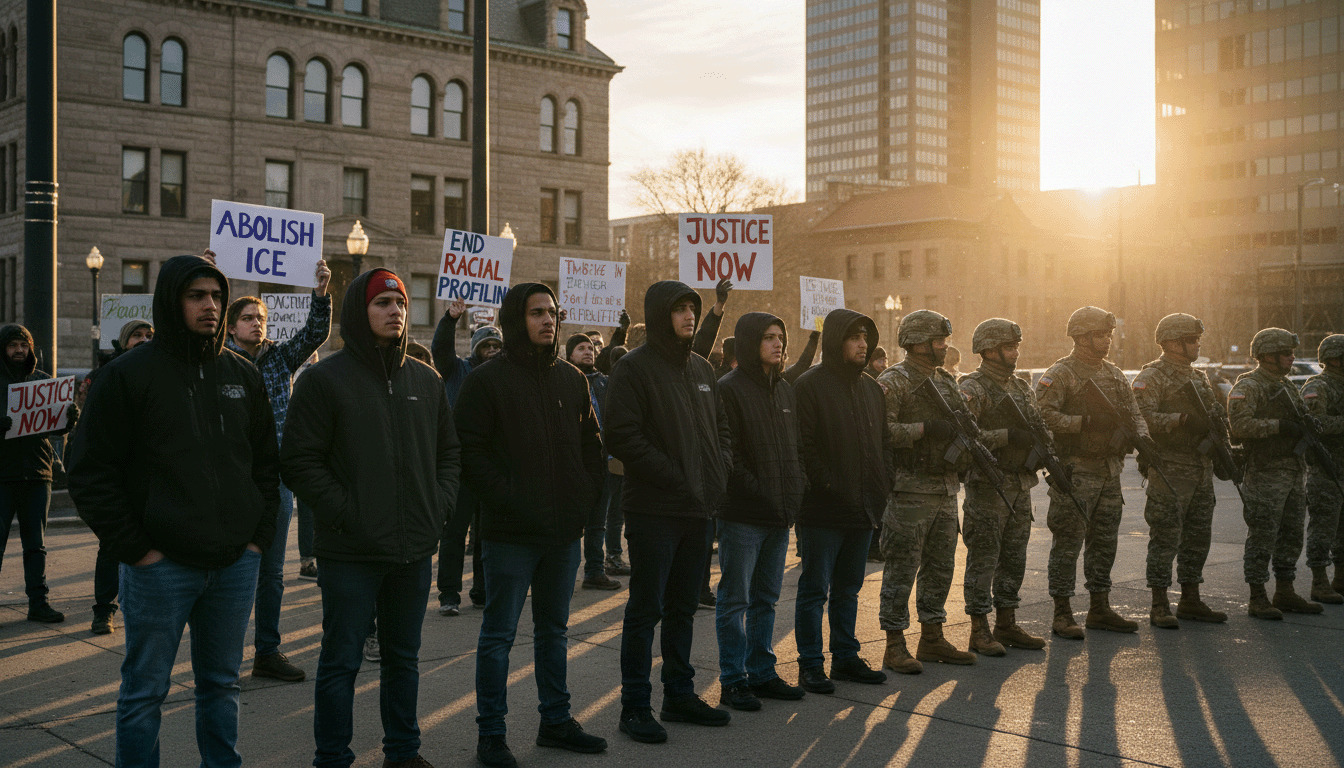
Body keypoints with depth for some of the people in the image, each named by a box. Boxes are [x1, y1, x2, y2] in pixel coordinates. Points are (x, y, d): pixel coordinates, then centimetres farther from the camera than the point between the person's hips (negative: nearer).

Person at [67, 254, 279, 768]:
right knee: (145, 691, 5)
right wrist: (134, 548, -11)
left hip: (235, 564, 4)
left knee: (222, 685, 15)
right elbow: (90, 470, -7)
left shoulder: (243, 376, 10)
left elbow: (266, 461, 16)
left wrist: (260, 534, 6)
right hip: (161, 565, -4)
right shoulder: (129, 374, -5)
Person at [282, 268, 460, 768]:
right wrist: (344, 514, -16)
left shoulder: (426, 381, 10)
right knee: (341, 661, 4)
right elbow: (299, 461, -10)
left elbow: (448, 452, 18)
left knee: (404, 657, 16)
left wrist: (440, 505, 4)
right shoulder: (324, 379, -6)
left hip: (415, 549, 5)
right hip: (350, 553, -5)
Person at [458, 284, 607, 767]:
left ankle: (556, 721, 28)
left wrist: (587, 501, 4)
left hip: (564, 529, 6)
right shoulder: (486, 380, -6)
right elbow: (471, 451, -10)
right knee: (499, 633, 2)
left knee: (554, 628, 16)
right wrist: (506, 500, -18)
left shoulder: (572, 379, 11)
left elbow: (591, 445, 16)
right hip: (510, 530, -6)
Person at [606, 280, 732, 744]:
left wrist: (719, 472, 4)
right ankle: (635, 706, 8)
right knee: (646, 609, -1)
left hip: (698, 509, 7)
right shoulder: (635, 368, -9)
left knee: (683, 607, 15)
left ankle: (680, 695, 26)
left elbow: (721, 428, 22)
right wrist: (674, 477, -18)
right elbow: (621, 436, -17)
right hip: (654, 509, -7)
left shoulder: (701, 369, 15)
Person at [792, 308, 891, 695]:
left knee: (848, 587, 16)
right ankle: (810, 664, 8)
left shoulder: (871, 388, 14)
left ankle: (846, 657, 25)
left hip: (863, 507, 7)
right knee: (815, 589, 1)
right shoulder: (810, 385, -9)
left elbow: (884, 440, 19)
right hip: (823, 508, -7)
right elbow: (803, 445, -15)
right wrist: (827, 485, -19)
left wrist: (882, 485, 6)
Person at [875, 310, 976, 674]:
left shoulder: (947, 381, 16)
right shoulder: (893, 382, -9)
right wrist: (925, 429, -24)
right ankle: (895, 646, 5)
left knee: (940, 567, 13)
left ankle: (932, 638, 24)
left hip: (946, 490, 8)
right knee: (902, 569, -3)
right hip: (909, 491, -8)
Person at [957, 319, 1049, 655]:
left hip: (1020, 485, 8)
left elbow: (1039, 426, 22)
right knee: (983, 560, -2)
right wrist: (1007, 436, -24)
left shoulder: (1021, 387, 15)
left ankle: (1007, 625, 23)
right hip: (987, 486, -8)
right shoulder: (973, 388, -10)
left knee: (1014, 558, 13)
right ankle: (979, 631, 5)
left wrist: (1045, 445, -1)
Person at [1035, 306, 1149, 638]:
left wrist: (1140, 435, -5)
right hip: (1075, 471, -7)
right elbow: (1043, 414, -20)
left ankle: (1100, 610, 24)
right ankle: (1062, 614, 3)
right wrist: (1083, 422, -26)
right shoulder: (1060, 374, -9)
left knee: (1104, 542, 13)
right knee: (1068, 542, -4)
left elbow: (1134, 413, 15)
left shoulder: (1115, 374, 15)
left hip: (1110, 471, 8)